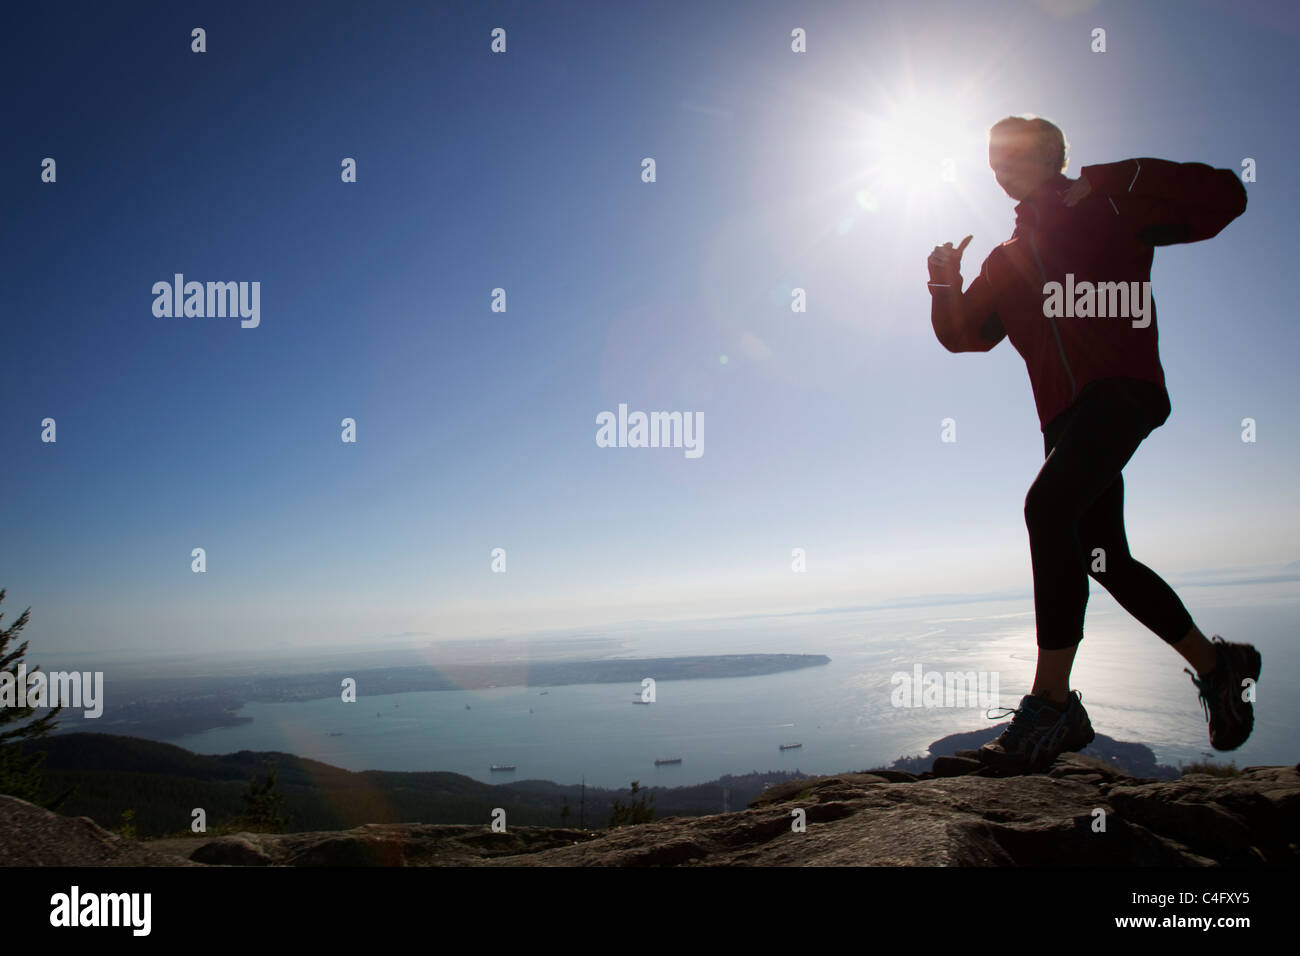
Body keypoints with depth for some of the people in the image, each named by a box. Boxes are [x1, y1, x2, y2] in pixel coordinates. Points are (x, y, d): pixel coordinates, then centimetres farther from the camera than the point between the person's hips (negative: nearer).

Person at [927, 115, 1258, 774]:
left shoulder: (1108, 212, 9)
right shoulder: (1006, 259, 24)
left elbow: (1224, 198, 4)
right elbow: (964, 335, 22)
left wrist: (1114, 180, -4)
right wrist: (946, 284, 3)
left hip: (1122, 390, -7)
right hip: (1065, 414, 8)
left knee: (1047, 505, -30)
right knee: (1106, 559, 10)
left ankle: (1052, 701, -28)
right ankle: (1217, 665, 31)